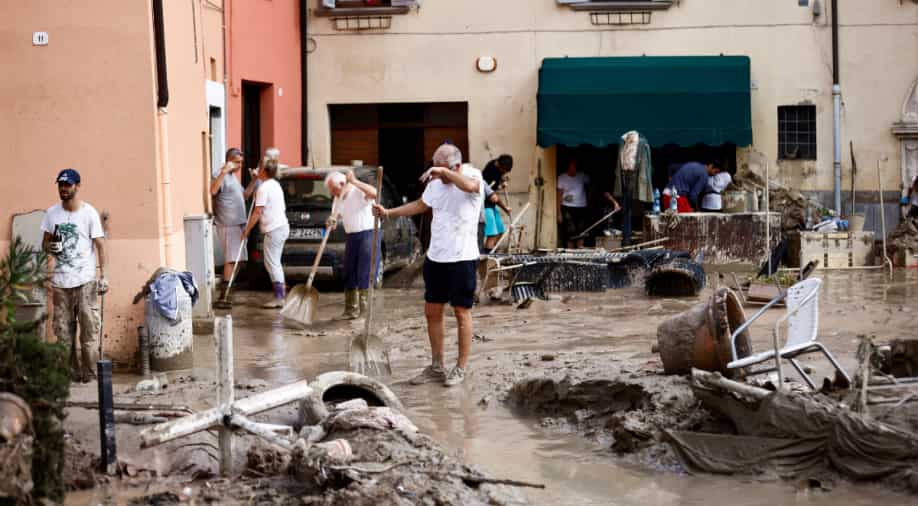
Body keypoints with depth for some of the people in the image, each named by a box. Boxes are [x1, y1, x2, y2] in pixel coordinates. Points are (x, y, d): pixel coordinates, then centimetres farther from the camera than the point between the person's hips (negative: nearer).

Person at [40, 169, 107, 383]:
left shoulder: (89, 213, -2)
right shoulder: (52, 213, 8)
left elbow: (99, 245, -1)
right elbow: (45, 243, 16)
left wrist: (103, 276, -7)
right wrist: (51, 247, -8)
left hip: (85, 280, -4)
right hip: (60, 281, 4)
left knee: (90, 328, -6)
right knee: (63, 331, 4)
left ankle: (90, 372, -1)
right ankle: (69, 372, 10)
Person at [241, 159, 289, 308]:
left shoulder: (263, 188, -14)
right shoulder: (275, 185, 16)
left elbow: (257, 212, -17)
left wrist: (246, 230, -12)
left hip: (273, 229, -10)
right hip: (282, 226, 10)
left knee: (272, 263, -8)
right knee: (275, 263, 16)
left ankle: (279, 298, -10)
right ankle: (282, 293, 19)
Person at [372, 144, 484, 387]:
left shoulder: (473, 175, -11)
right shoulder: (436, 182, 8)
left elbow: (469, 186, -36)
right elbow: (421, 204, 24)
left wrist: (444, 172, -37)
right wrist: (388, 212, 17)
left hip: (462, 258, -7)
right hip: (435, 257, 7)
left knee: (462, 313, 3)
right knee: (432, 312, 11)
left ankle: (461, 368, 13)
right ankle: (436, 367, 22)